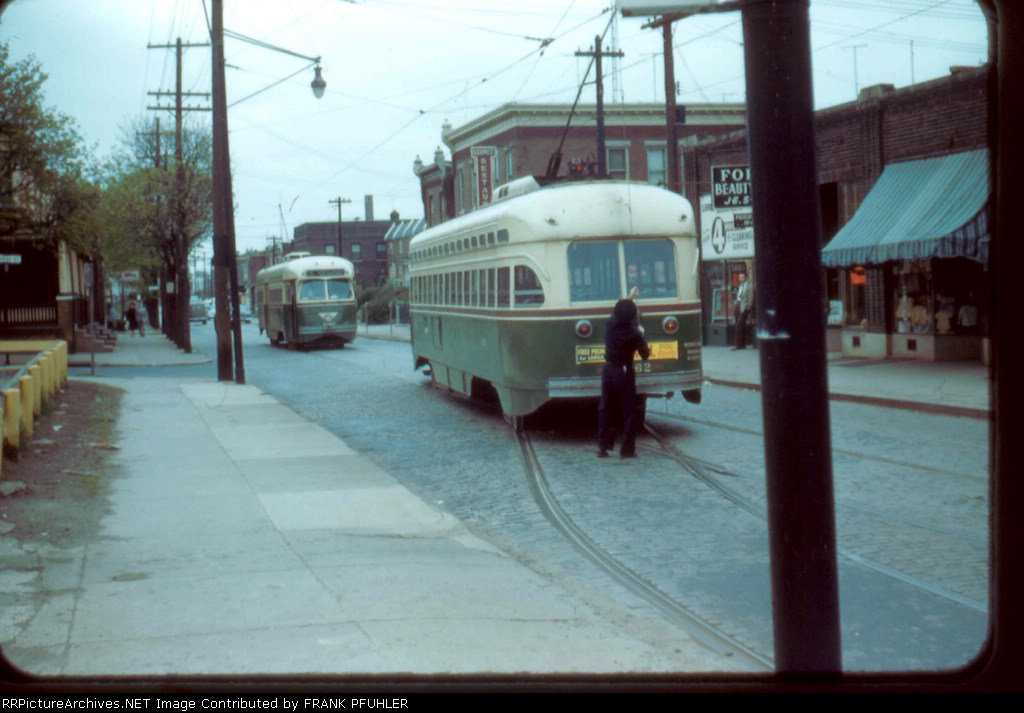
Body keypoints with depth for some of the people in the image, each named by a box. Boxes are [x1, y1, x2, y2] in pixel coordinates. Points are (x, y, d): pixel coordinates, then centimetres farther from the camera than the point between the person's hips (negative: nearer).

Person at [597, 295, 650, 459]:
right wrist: (641, 335, 6)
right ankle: (627, 449, 4)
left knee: (605, 409, 12)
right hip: (624, 372, -5)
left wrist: (629, 298, 34)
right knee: (628, 411, 4)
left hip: (608, 370, 5)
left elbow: (617, 312, 21)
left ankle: (603, 447, 13)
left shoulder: (609, 325, -3)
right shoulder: (634, 334, -16)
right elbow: (645, 355, -6)